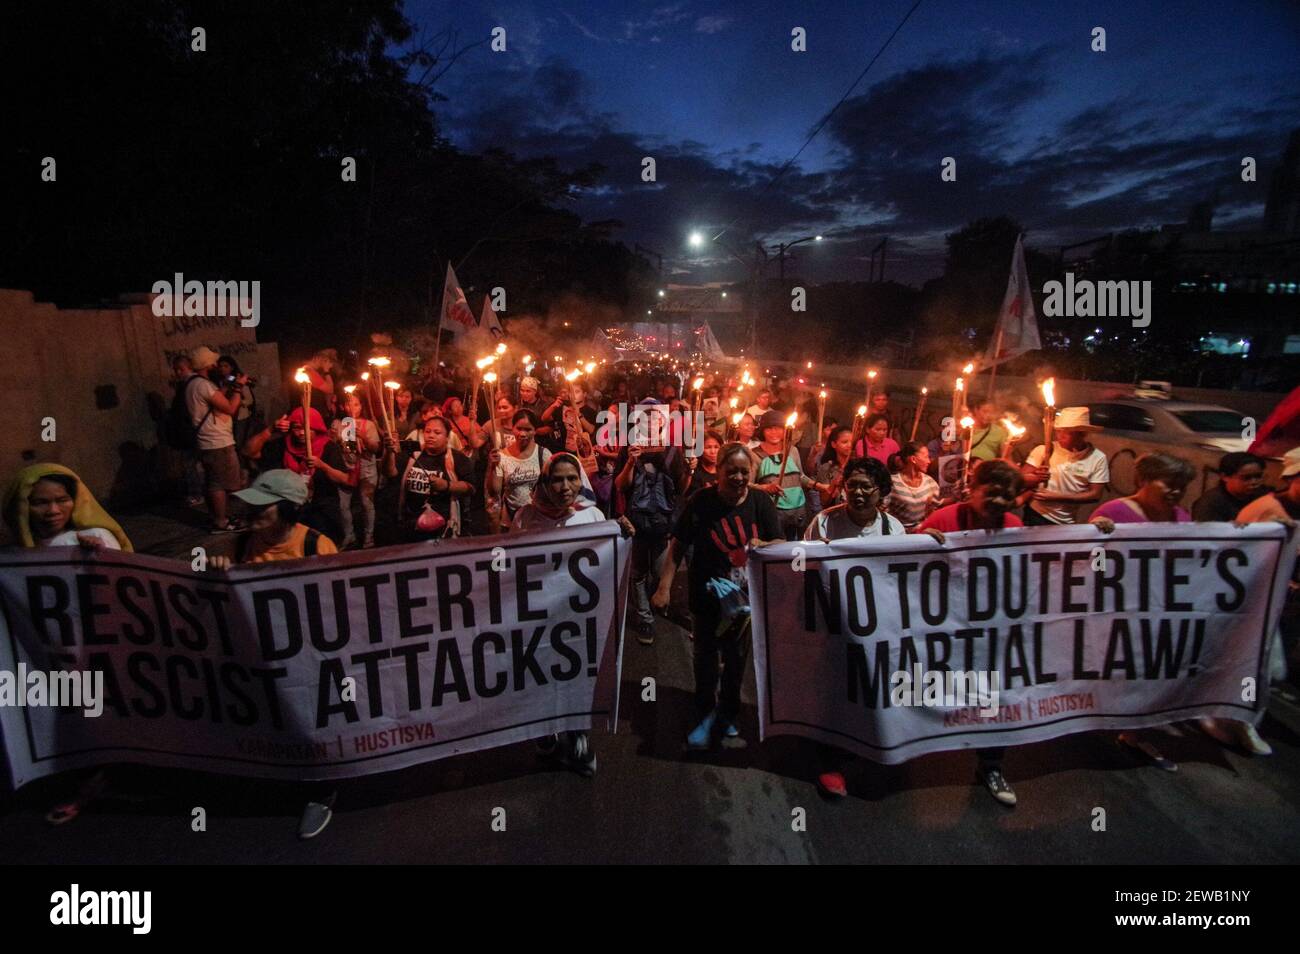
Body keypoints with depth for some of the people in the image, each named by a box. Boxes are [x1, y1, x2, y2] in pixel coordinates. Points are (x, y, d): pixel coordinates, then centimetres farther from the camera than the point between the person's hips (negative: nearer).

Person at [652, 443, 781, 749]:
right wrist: (665, 585, -14)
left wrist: (761, 546, -25)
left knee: (736, 658, 17)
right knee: (706, 658, 8)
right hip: (706, 594, -2)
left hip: (744, 594, 2)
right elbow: (678, 545, -9)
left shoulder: (761, 503, -7)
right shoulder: (701, 502, -12)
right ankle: (706, 715, 27)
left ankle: (727, 713, 38)